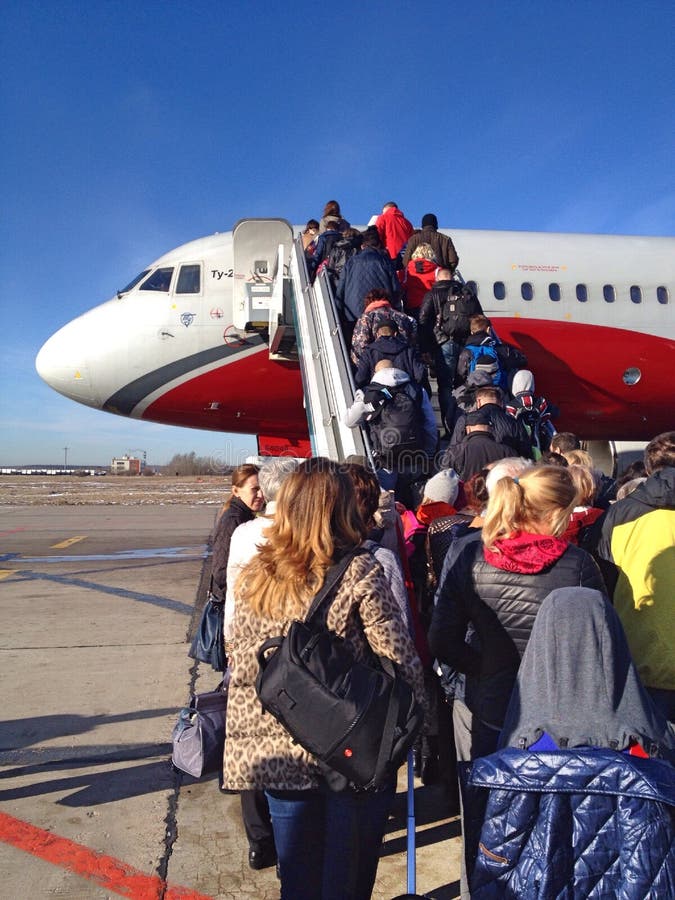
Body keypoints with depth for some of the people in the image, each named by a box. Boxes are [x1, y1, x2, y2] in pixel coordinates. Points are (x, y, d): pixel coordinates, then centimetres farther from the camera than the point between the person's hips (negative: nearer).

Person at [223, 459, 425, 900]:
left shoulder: (255, 576, -3)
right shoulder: (360, 572, -15)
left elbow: (243, 669, 4)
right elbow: (400, 658, -14)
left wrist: (243, 745, 16)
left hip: (277, 750, 4)